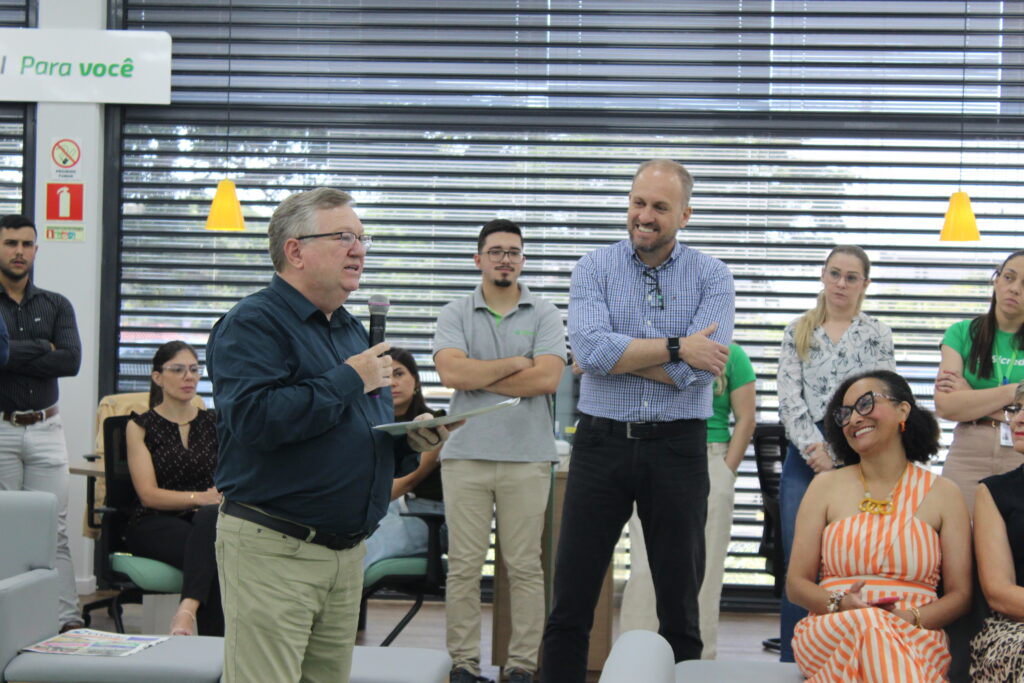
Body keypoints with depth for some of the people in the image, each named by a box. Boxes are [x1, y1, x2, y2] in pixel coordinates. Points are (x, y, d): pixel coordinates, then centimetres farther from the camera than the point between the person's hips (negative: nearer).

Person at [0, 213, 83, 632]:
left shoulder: (56, 306, 11)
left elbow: (71, 361, -5)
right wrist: (42, 349, -8)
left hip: (46, 428, 3)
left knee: (55, 530, 2)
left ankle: (67, 619, 2)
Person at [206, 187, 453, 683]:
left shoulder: (351, 328, 17)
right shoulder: (253, 324, -11)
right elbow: (256, 418, -28)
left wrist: (410, 439, 3)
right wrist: (349, 381, -17)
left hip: (348, 549, 8)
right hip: (272, 549, -8)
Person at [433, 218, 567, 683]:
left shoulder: (544, 314, 5)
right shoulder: (455, 314, 7)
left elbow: (547, 378, -9)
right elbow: (451, 372, -10)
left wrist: (477, 376, -6)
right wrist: (514, 364, -6)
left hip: (527, 457, 0)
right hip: (465, 455, 1)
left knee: (525, 566, 3)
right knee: (463, 566, 3)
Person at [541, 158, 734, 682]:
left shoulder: (711, 277, 1)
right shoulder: (594, 268, 2)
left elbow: (701, 366, -15)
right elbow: (589, 347, -15)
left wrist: (617, 354, -12)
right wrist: (675, 349, -16)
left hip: (677, 447, 0)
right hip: (601, 442, 1)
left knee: (680, 600, 9)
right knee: (571, 598, 4)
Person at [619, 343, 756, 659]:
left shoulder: (731, 355, 5)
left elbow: (746, 419, 2)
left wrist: (726, 472, -4)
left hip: (708, 469, -1)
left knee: (703, 572, 3)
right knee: (645, 569, -3)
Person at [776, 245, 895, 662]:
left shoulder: (877, 335, 7)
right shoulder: (798, 332, 10)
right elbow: (790, 398, 1)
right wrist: (815, 451, -11)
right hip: (803, 459, 1)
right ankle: (791, 665, 9)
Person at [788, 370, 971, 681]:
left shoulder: (942, 494, 10)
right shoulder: (825, 486, 12)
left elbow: (960, 594, 8)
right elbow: (796, 584, 11)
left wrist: (910, 617, -13)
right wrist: (840, 604, -12)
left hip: (916, 639, -1)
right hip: (829, 637, 1)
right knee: (869, 624, -37)